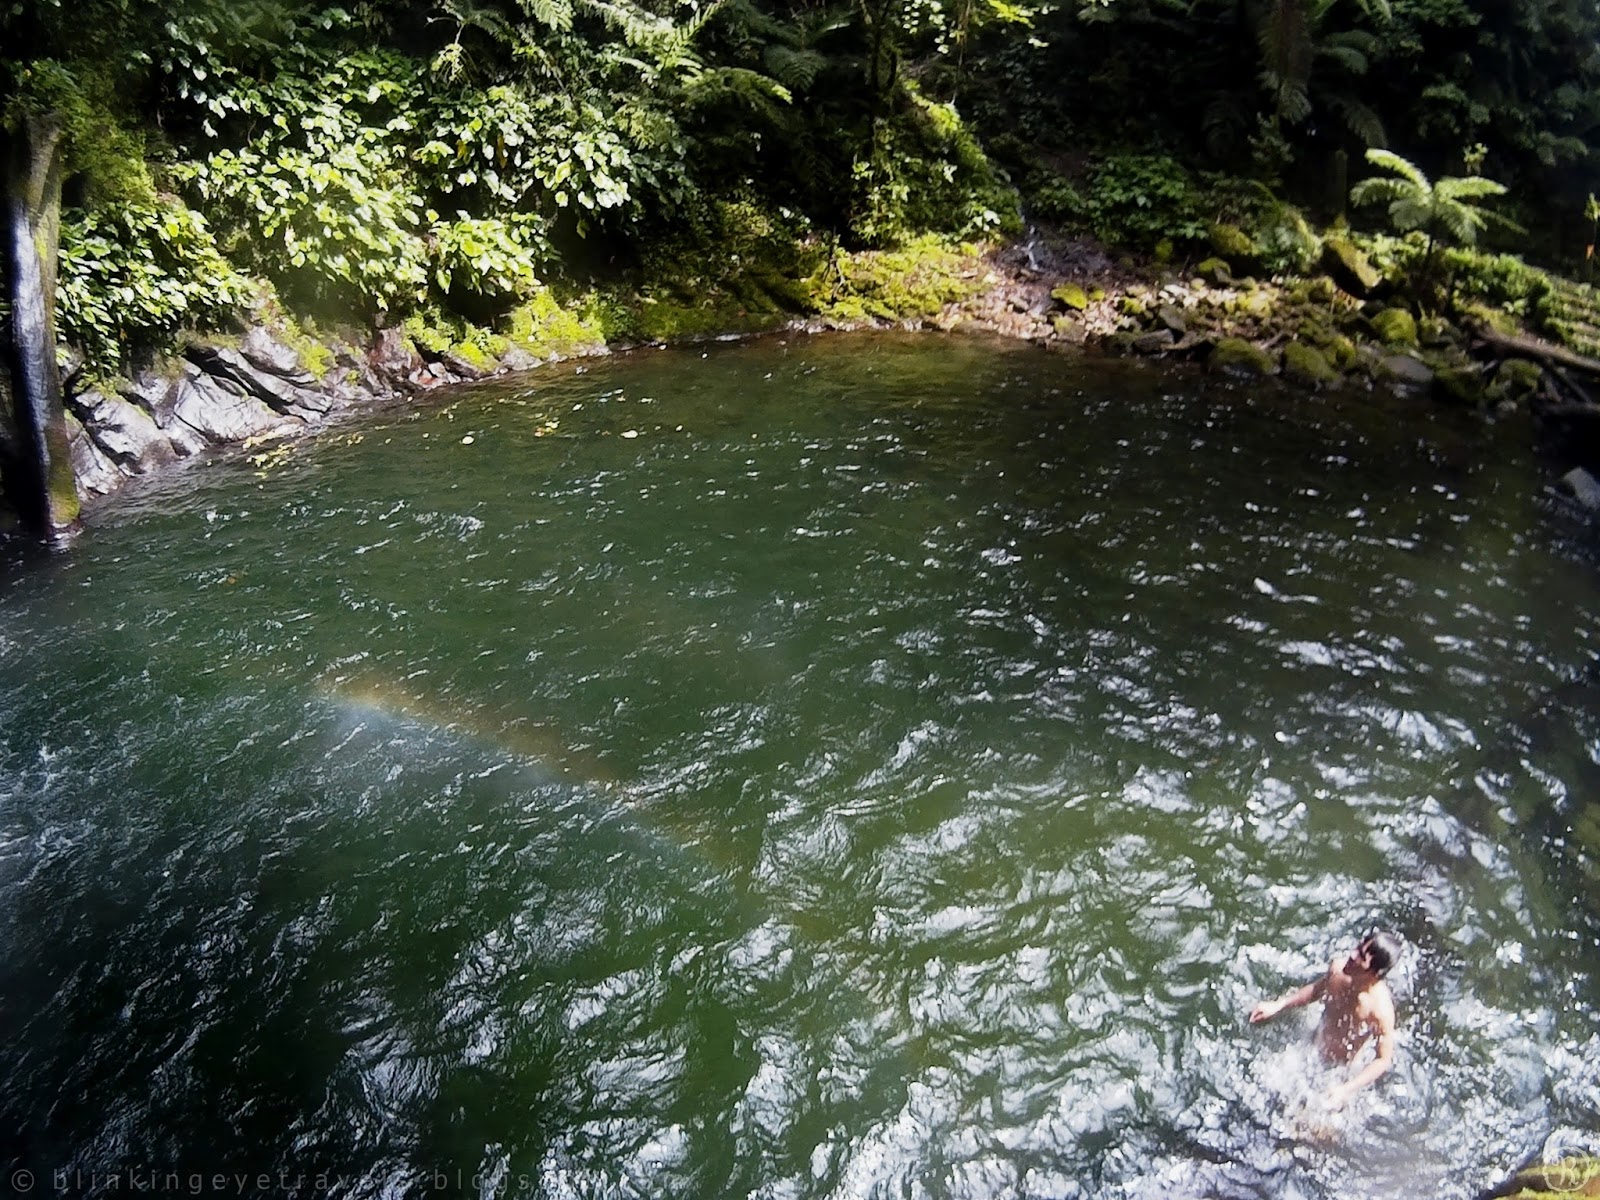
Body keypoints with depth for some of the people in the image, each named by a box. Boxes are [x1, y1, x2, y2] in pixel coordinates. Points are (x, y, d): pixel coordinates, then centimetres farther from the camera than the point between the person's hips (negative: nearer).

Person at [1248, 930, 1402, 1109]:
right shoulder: (1338, 968, -21)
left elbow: (1385, 1060, -25)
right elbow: (1319, 989, 3)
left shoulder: (1380, 1008, -37)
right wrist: (1278, 1004, -4)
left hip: (1342, 1070, -6)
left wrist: (1346, 1090, -32)